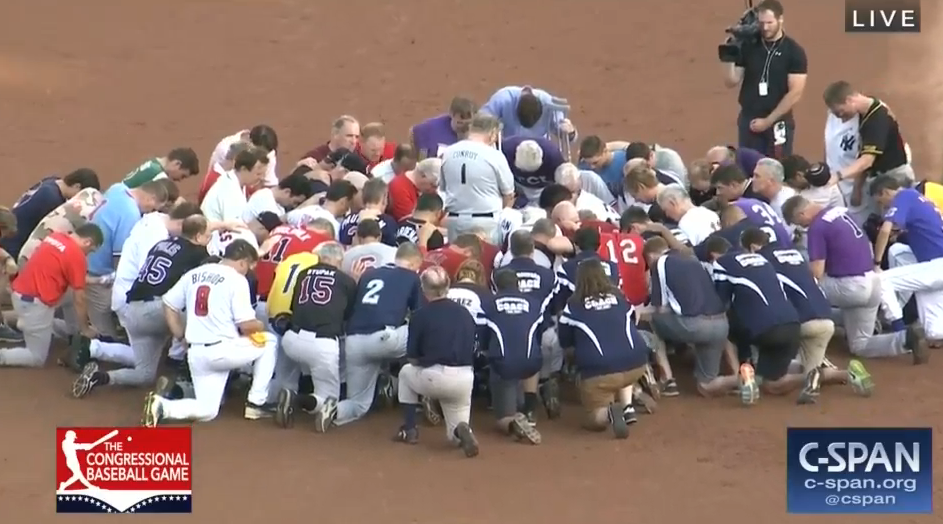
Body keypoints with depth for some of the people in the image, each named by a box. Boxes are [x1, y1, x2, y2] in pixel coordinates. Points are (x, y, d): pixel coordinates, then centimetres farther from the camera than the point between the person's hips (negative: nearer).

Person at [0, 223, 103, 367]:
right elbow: (79, 299, -9)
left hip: (19, 293, 8)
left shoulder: (55, 237, 9)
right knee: (37, 358, 4)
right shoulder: (76, 255, -13)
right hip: (34, 301, -8)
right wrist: (85, 329, 4)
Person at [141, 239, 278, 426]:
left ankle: (162, 406, -12)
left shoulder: (194, 274, 12)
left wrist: (181, 337, 21)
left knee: (206, 411, 15)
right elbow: (246, 325, -11)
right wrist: (259, 326, 12)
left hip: (195, 353, 6)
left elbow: (168, 304, 15)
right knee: (268, 341, 19)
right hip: (223, 350, -6)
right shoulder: (237, 279, -7)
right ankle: (256, 403, 14)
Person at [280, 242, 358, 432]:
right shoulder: (347, 281, 9)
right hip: (323, 344, -3)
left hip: (293, 339, 3)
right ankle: (310, 402, -22)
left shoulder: (304, 274, 15)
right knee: (330, 396, 12)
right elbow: (349, 315, 22)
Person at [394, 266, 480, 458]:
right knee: (454, 435, 21)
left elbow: (412, 359, 4)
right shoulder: (465, 313, 13)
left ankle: (409, 430, 24)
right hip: (465, 380, 3)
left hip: (434, 378, -3)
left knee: (406, 372, 32)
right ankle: (461, 430, -17)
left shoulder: (420, 314, 0)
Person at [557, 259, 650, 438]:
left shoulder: (573, 304, 5)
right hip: (636, 363, 3)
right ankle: (627, 407, 14)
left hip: (600, 370, -3)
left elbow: (564, 341, 16)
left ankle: (608, 412, -17)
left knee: (593, 419, 17)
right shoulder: (618, 296, 13)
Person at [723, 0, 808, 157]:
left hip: (778, 123, -2)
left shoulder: (794, 51, -5)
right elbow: (731, 82, 3)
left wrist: (768, 120, -12)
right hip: (748, 120, 2)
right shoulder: (747, 47, 2)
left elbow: (795, 93, -10)